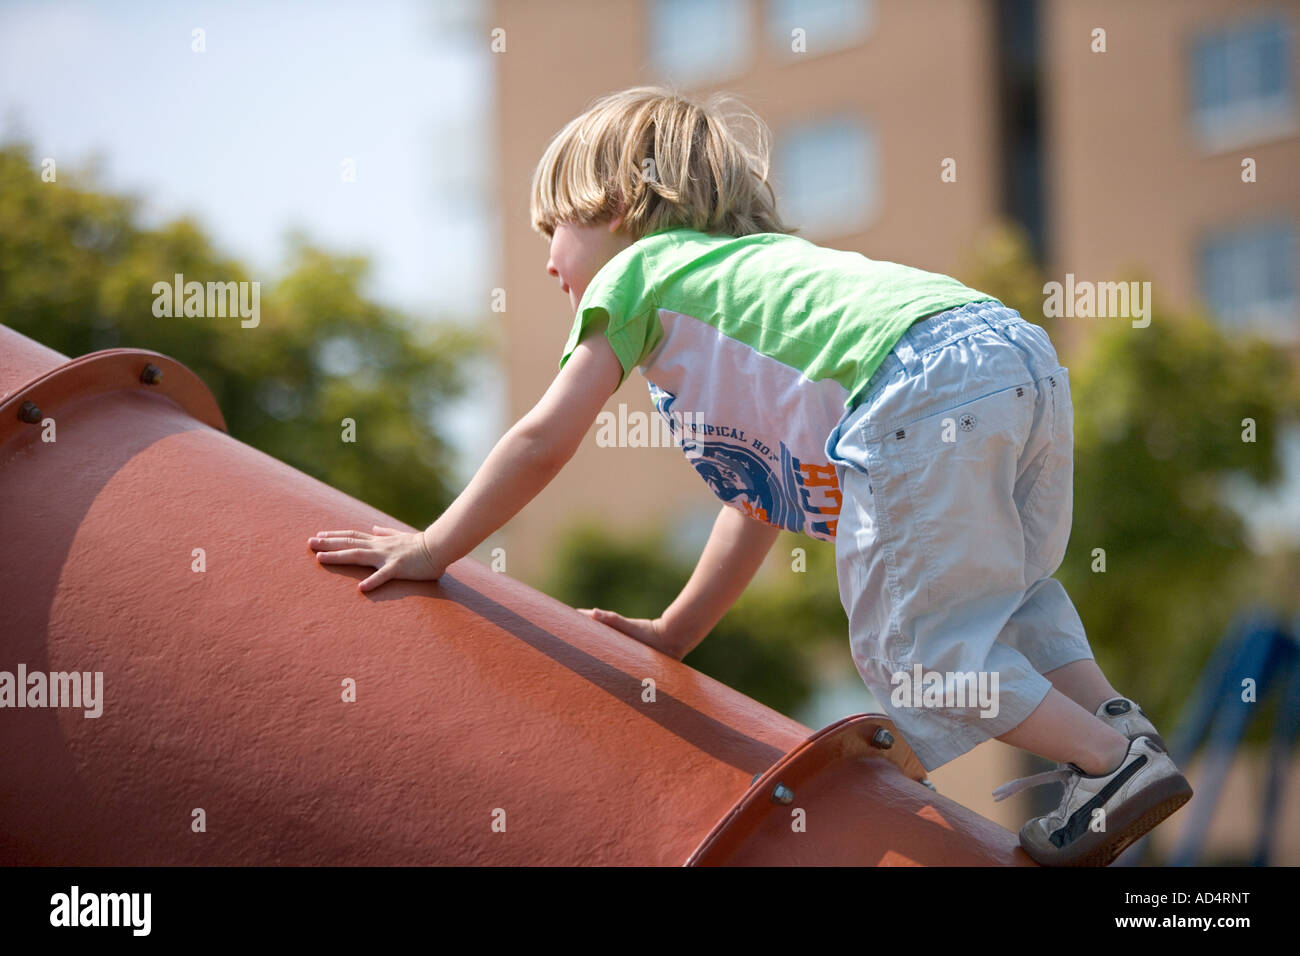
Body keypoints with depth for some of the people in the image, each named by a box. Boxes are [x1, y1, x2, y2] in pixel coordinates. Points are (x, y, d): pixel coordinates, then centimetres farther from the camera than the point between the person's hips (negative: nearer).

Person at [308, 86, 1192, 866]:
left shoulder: (637, 273, 17)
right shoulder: (744, 272, 40)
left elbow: (545, 441, 12)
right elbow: (760, 496, 40)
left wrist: (433, 549, 23)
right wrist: (675, 632, 45)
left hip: (923, 394, -9)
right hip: (1024, 351, 9)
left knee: (914, 646, 2)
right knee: (998, 591, 30)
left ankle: (1112, 762, 1)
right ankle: (1114, 716, 19)